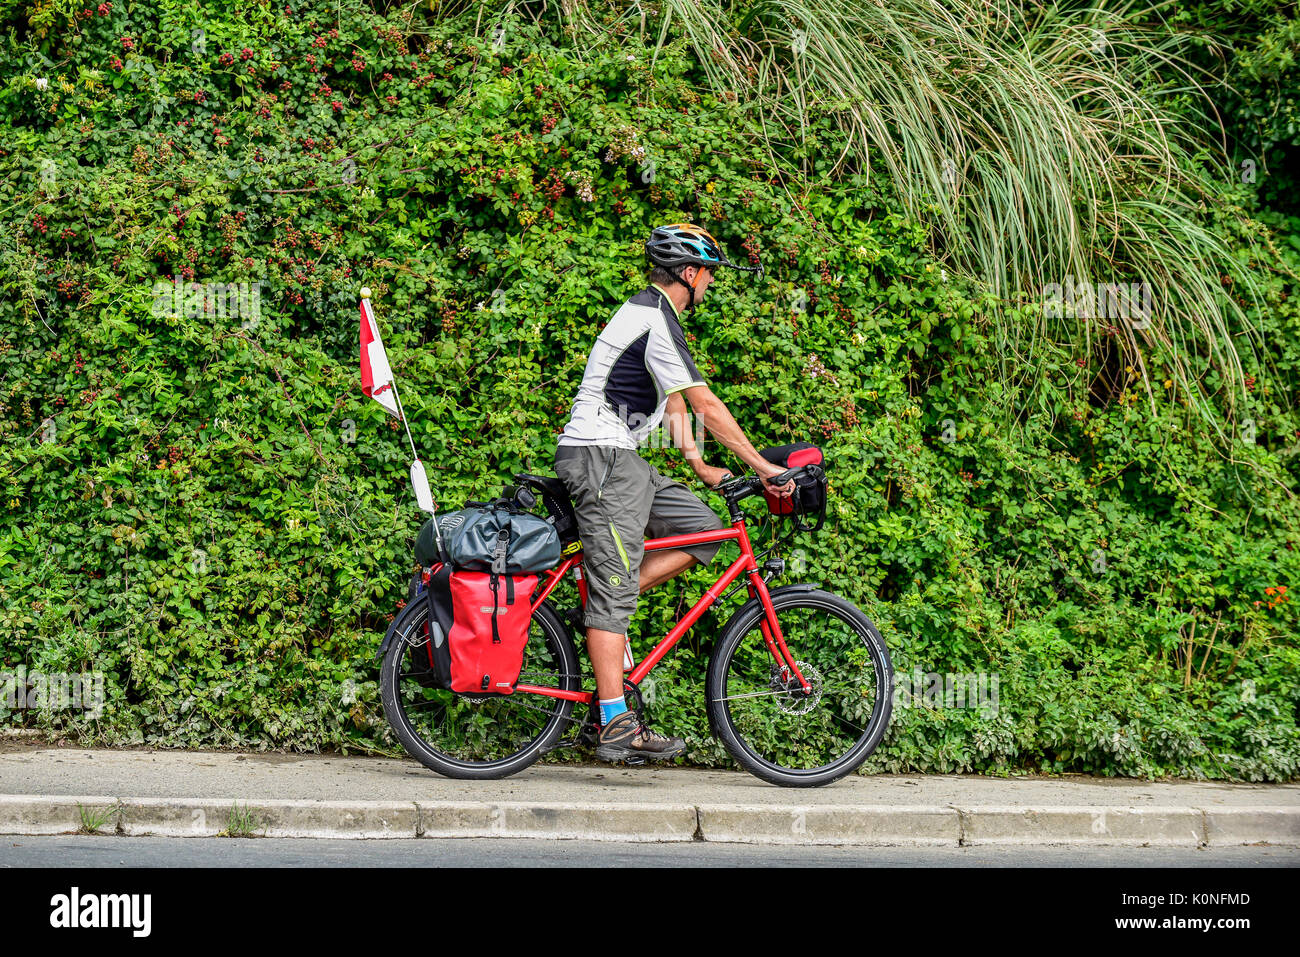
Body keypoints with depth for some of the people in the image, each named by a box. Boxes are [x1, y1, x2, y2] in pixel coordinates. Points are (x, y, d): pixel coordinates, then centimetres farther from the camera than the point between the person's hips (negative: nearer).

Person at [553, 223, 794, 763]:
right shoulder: (655, 320, -14)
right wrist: (763, 466, -13)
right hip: (599, 458, -10)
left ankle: (602, 606, 5)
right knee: (614, 590, -11)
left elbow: (674, 403, 22)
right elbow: (705, 404, -17)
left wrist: (699, 466, 15)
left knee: (702, 527, 5)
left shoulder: (650, 313, 19)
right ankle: (616, 728, -12)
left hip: (618, 460, 10)